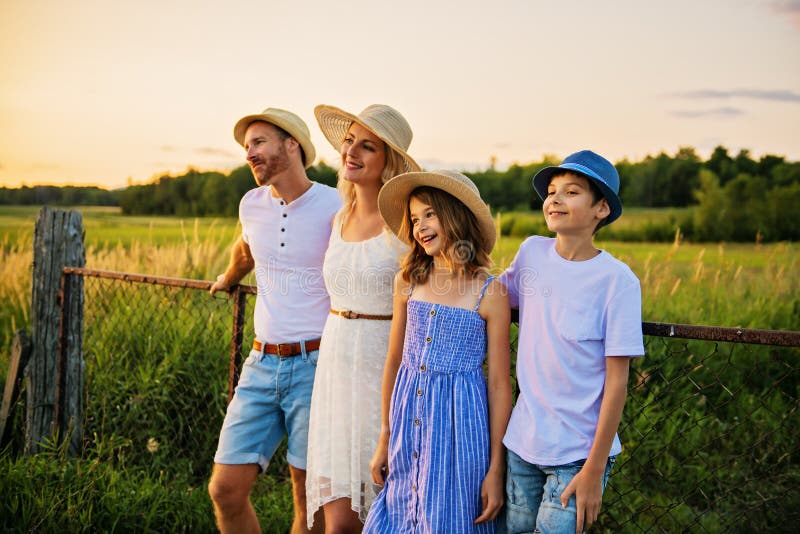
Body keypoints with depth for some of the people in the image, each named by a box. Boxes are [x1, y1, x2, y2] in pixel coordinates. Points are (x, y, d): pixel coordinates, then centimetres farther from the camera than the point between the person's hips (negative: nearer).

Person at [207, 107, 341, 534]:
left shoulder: (336, 208, -9)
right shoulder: (252, 205, 8)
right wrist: (227, 280, 49)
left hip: (316, 366, -5)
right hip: (262, 365, 5)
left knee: (309, 499, 4)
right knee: (226, 490, 4)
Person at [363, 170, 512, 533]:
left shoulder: (490, 294, -7)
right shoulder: (407, 281, 3)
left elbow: (500, 384, -5)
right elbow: (394, 361, 11)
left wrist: (496, 468, -7)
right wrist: (385, 439, 14)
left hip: (460, 418, -4)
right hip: (408, 414, 4)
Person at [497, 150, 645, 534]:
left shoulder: (617, 280, -13)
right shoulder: (532, 251, -1)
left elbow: (616, 380, -11)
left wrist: (595, 469, -12)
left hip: (578, 453, -4)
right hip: (522, 443, 4)